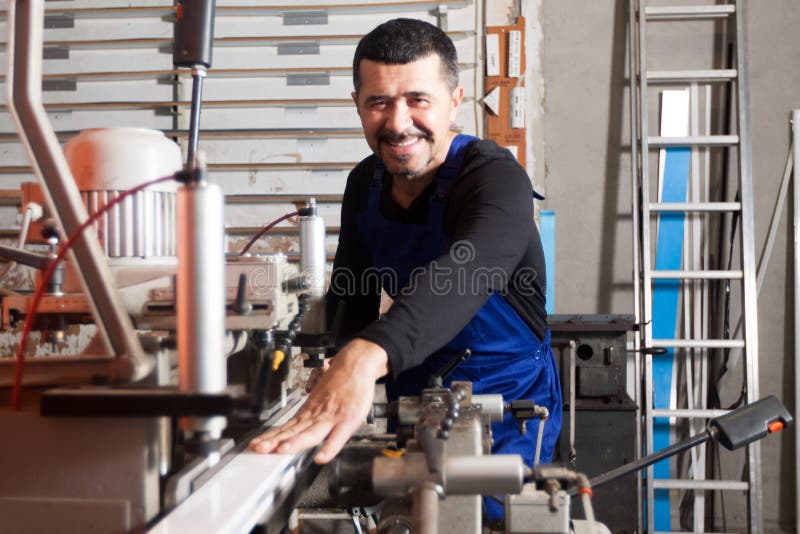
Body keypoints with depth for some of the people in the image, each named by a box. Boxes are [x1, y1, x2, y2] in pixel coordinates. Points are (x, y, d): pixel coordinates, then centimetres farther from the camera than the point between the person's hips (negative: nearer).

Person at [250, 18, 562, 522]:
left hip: (504, 401, -5)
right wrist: (329, 364, -16)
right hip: (410, 394, 6)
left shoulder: (496, 178, -26)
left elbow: (460, 278, -47)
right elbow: (353, 295, 5)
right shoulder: (366, 183, -2)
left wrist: (365, 358, -65)